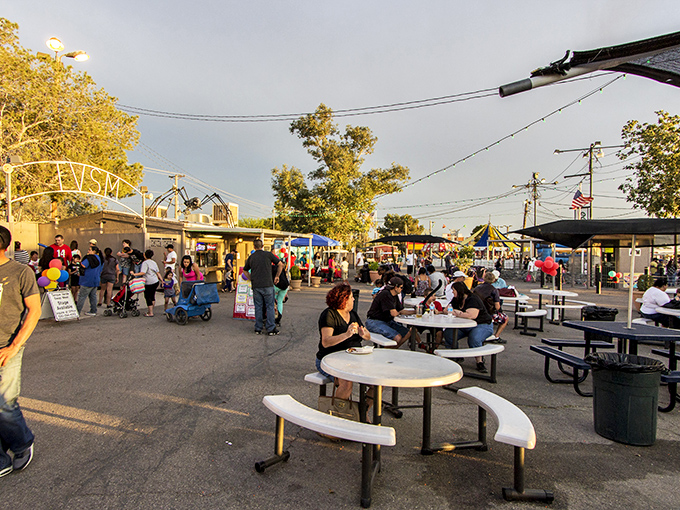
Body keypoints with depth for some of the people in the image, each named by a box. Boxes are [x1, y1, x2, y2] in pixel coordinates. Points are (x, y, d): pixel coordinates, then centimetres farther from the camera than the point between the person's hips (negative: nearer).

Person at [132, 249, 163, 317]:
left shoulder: (145, 263, -9)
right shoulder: (154, 262, 15)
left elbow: (143, 273, -20)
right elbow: (158, 273, 16)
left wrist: (134, 274, -17)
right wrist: (162, 280, 19)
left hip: (149, 283, -8)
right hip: (156, 282, 8)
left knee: (148, 297, 1)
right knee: (152, 296, 17)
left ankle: (150, 313, 4)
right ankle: (151, 310, 25)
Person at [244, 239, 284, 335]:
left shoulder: (251, 257, 10)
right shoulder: (268, 254, 1)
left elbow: (245, 270, 20)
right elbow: (280, 264, 1)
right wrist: (277, 276, 10)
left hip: (255, 285, 3)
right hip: (267, 284, -3)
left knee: (258, 307, 10)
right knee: (270, 306, 3)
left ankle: (258, 328, 14)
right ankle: (271, 329, 3)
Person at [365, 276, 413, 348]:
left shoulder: (395, 296, 12)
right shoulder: (385, 294, -18)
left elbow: (401, 311, 16)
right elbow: (393, 313, -19)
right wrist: (399, 313, 3)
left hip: (387, 321, 10)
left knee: (408, 333, -3)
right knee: (398, 337, -25)